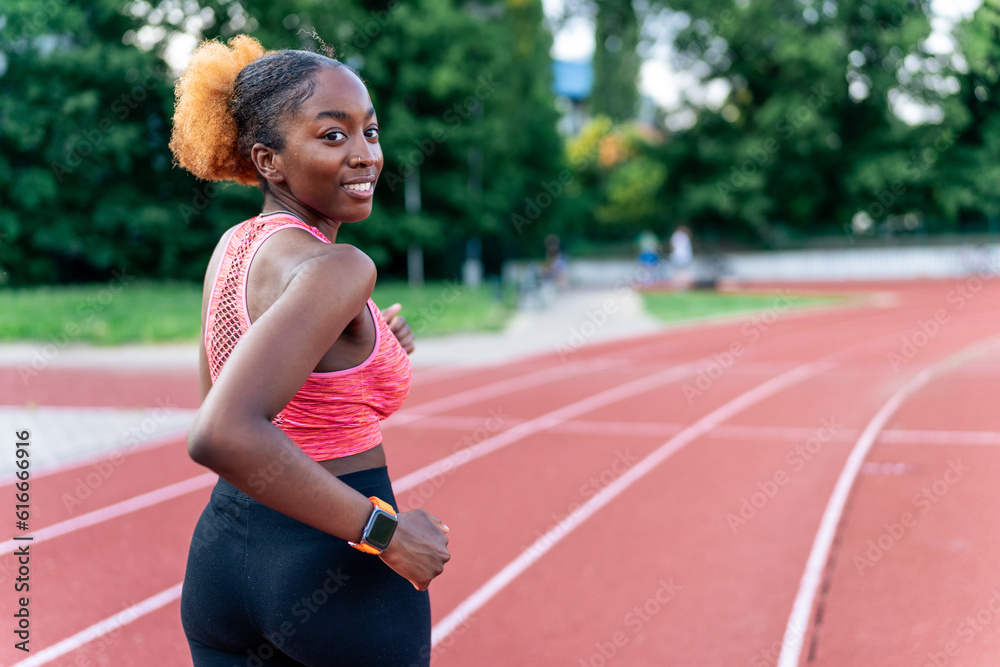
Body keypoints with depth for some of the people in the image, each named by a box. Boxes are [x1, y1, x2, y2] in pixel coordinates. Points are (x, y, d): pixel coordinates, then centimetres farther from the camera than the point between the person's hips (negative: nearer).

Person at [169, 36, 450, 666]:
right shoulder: (338, 267, -21)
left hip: (224, 547, 7)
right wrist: (383, 530, -27)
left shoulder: (232, 247, 5)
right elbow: (221, 435, -35)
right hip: (335, 567, -7)